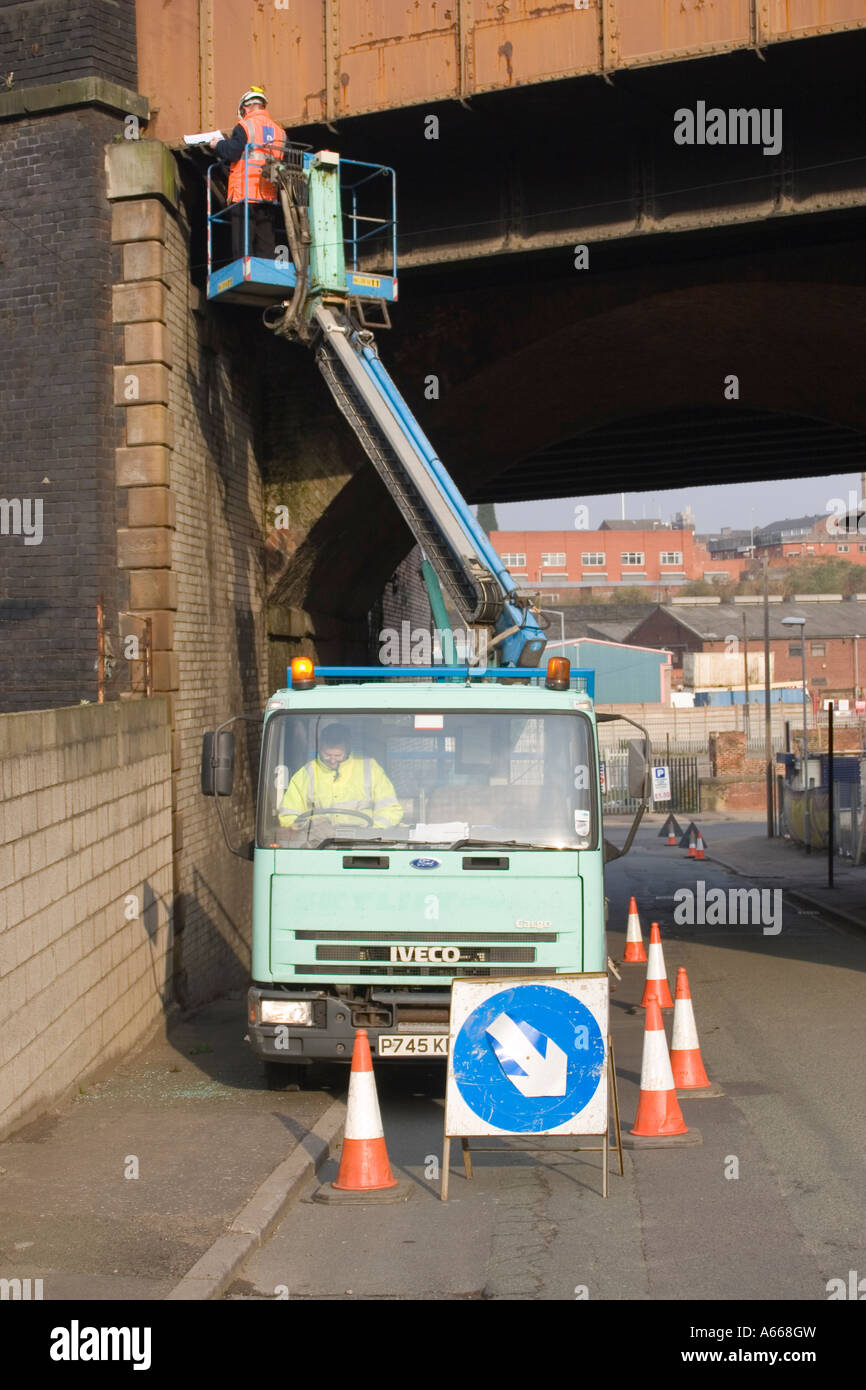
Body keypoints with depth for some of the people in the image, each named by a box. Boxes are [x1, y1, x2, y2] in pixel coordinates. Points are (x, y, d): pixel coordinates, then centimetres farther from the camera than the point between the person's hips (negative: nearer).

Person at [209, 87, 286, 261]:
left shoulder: (244, 127, -3)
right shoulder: (279, 130, 14)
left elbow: (231, 153, -11)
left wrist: (217, 145, 8)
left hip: (245, 195, -5)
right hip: (270, 196, 5)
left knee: (242, 246, -6)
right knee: (266, 245, 7)